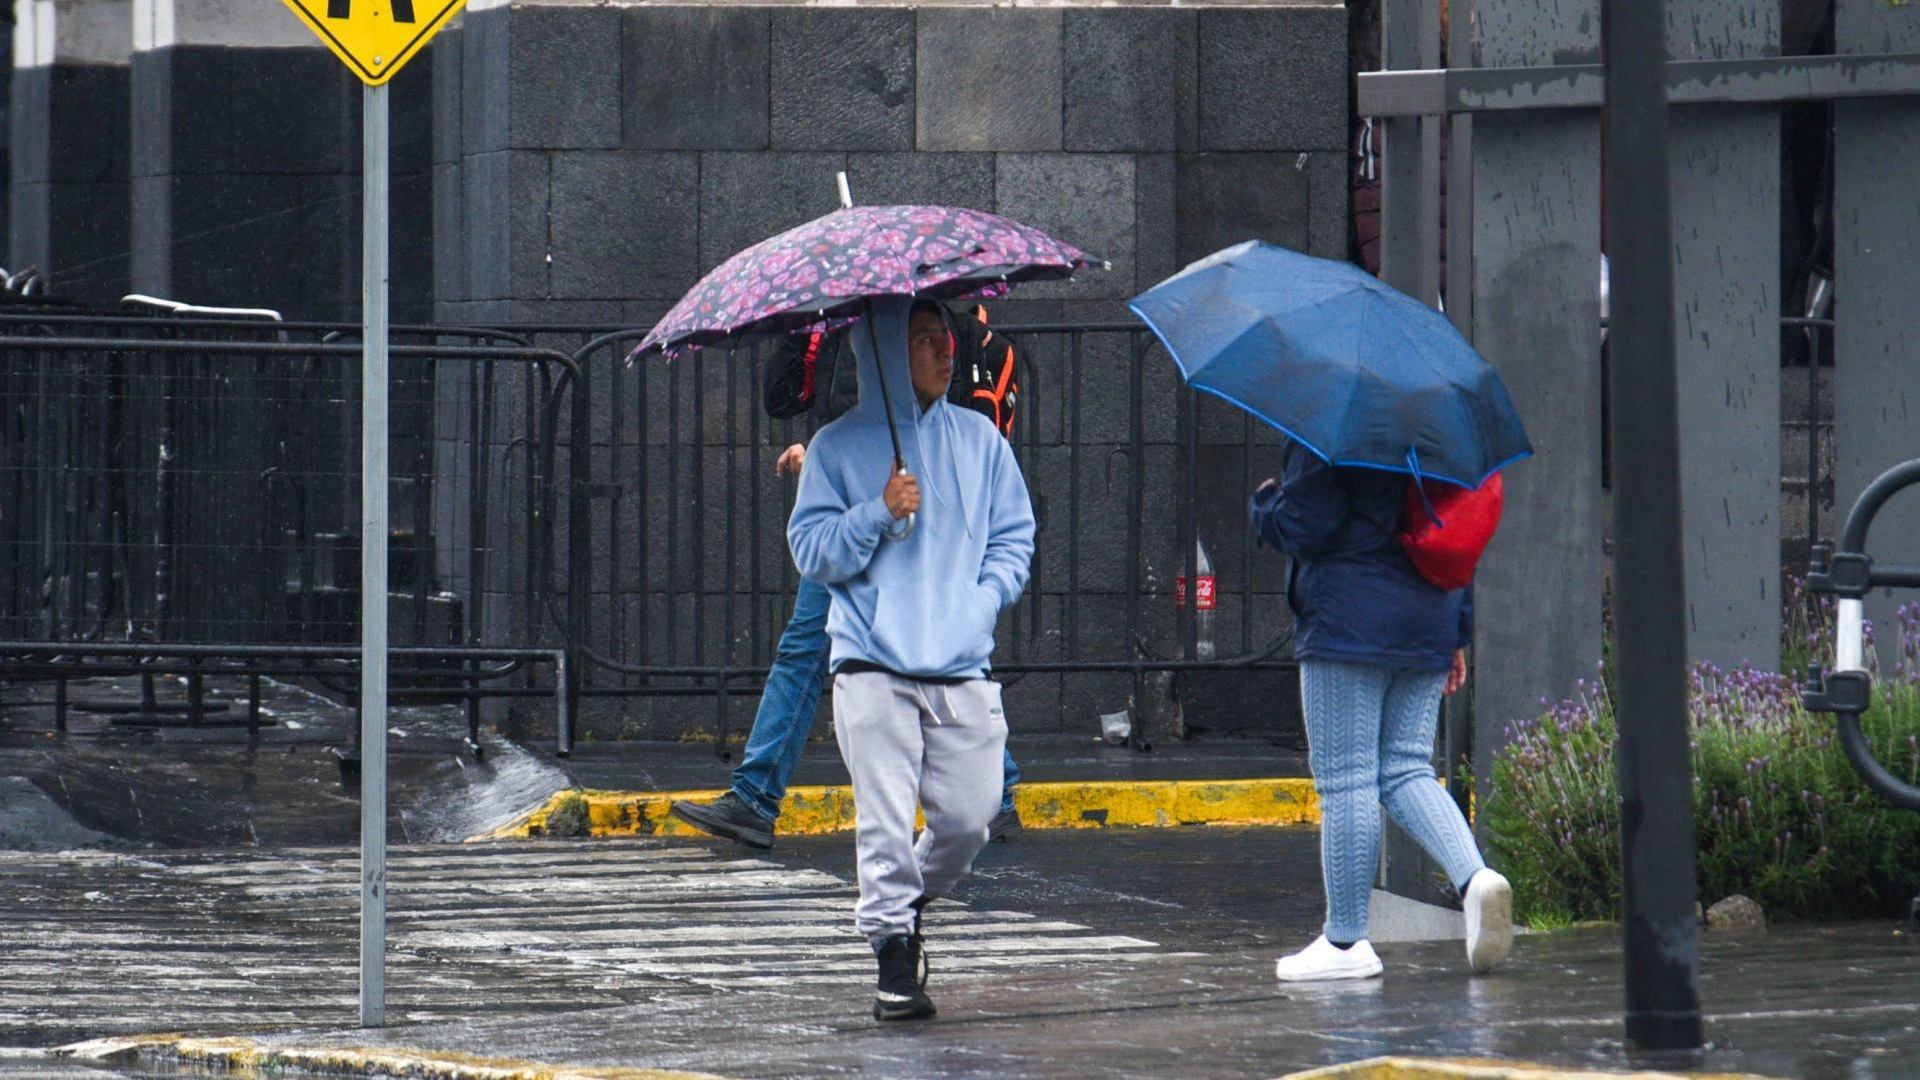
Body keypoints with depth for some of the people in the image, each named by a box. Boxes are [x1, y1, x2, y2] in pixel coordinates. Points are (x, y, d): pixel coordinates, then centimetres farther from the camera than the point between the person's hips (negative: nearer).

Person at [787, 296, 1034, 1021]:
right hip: (873, 668, -3)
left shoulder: (977, 439, 12)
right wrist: (879, 513, -13)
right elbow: (811, 551, 1)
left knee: (968, 815, -2)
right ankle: (894, 956, 0)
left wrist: (981, 602, -1)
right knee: (886, 819, -9)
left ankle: (915, 899, 27)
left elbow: (1014, 538, 15)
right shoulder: (839, 448, 5)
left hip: (962, 668, 3)